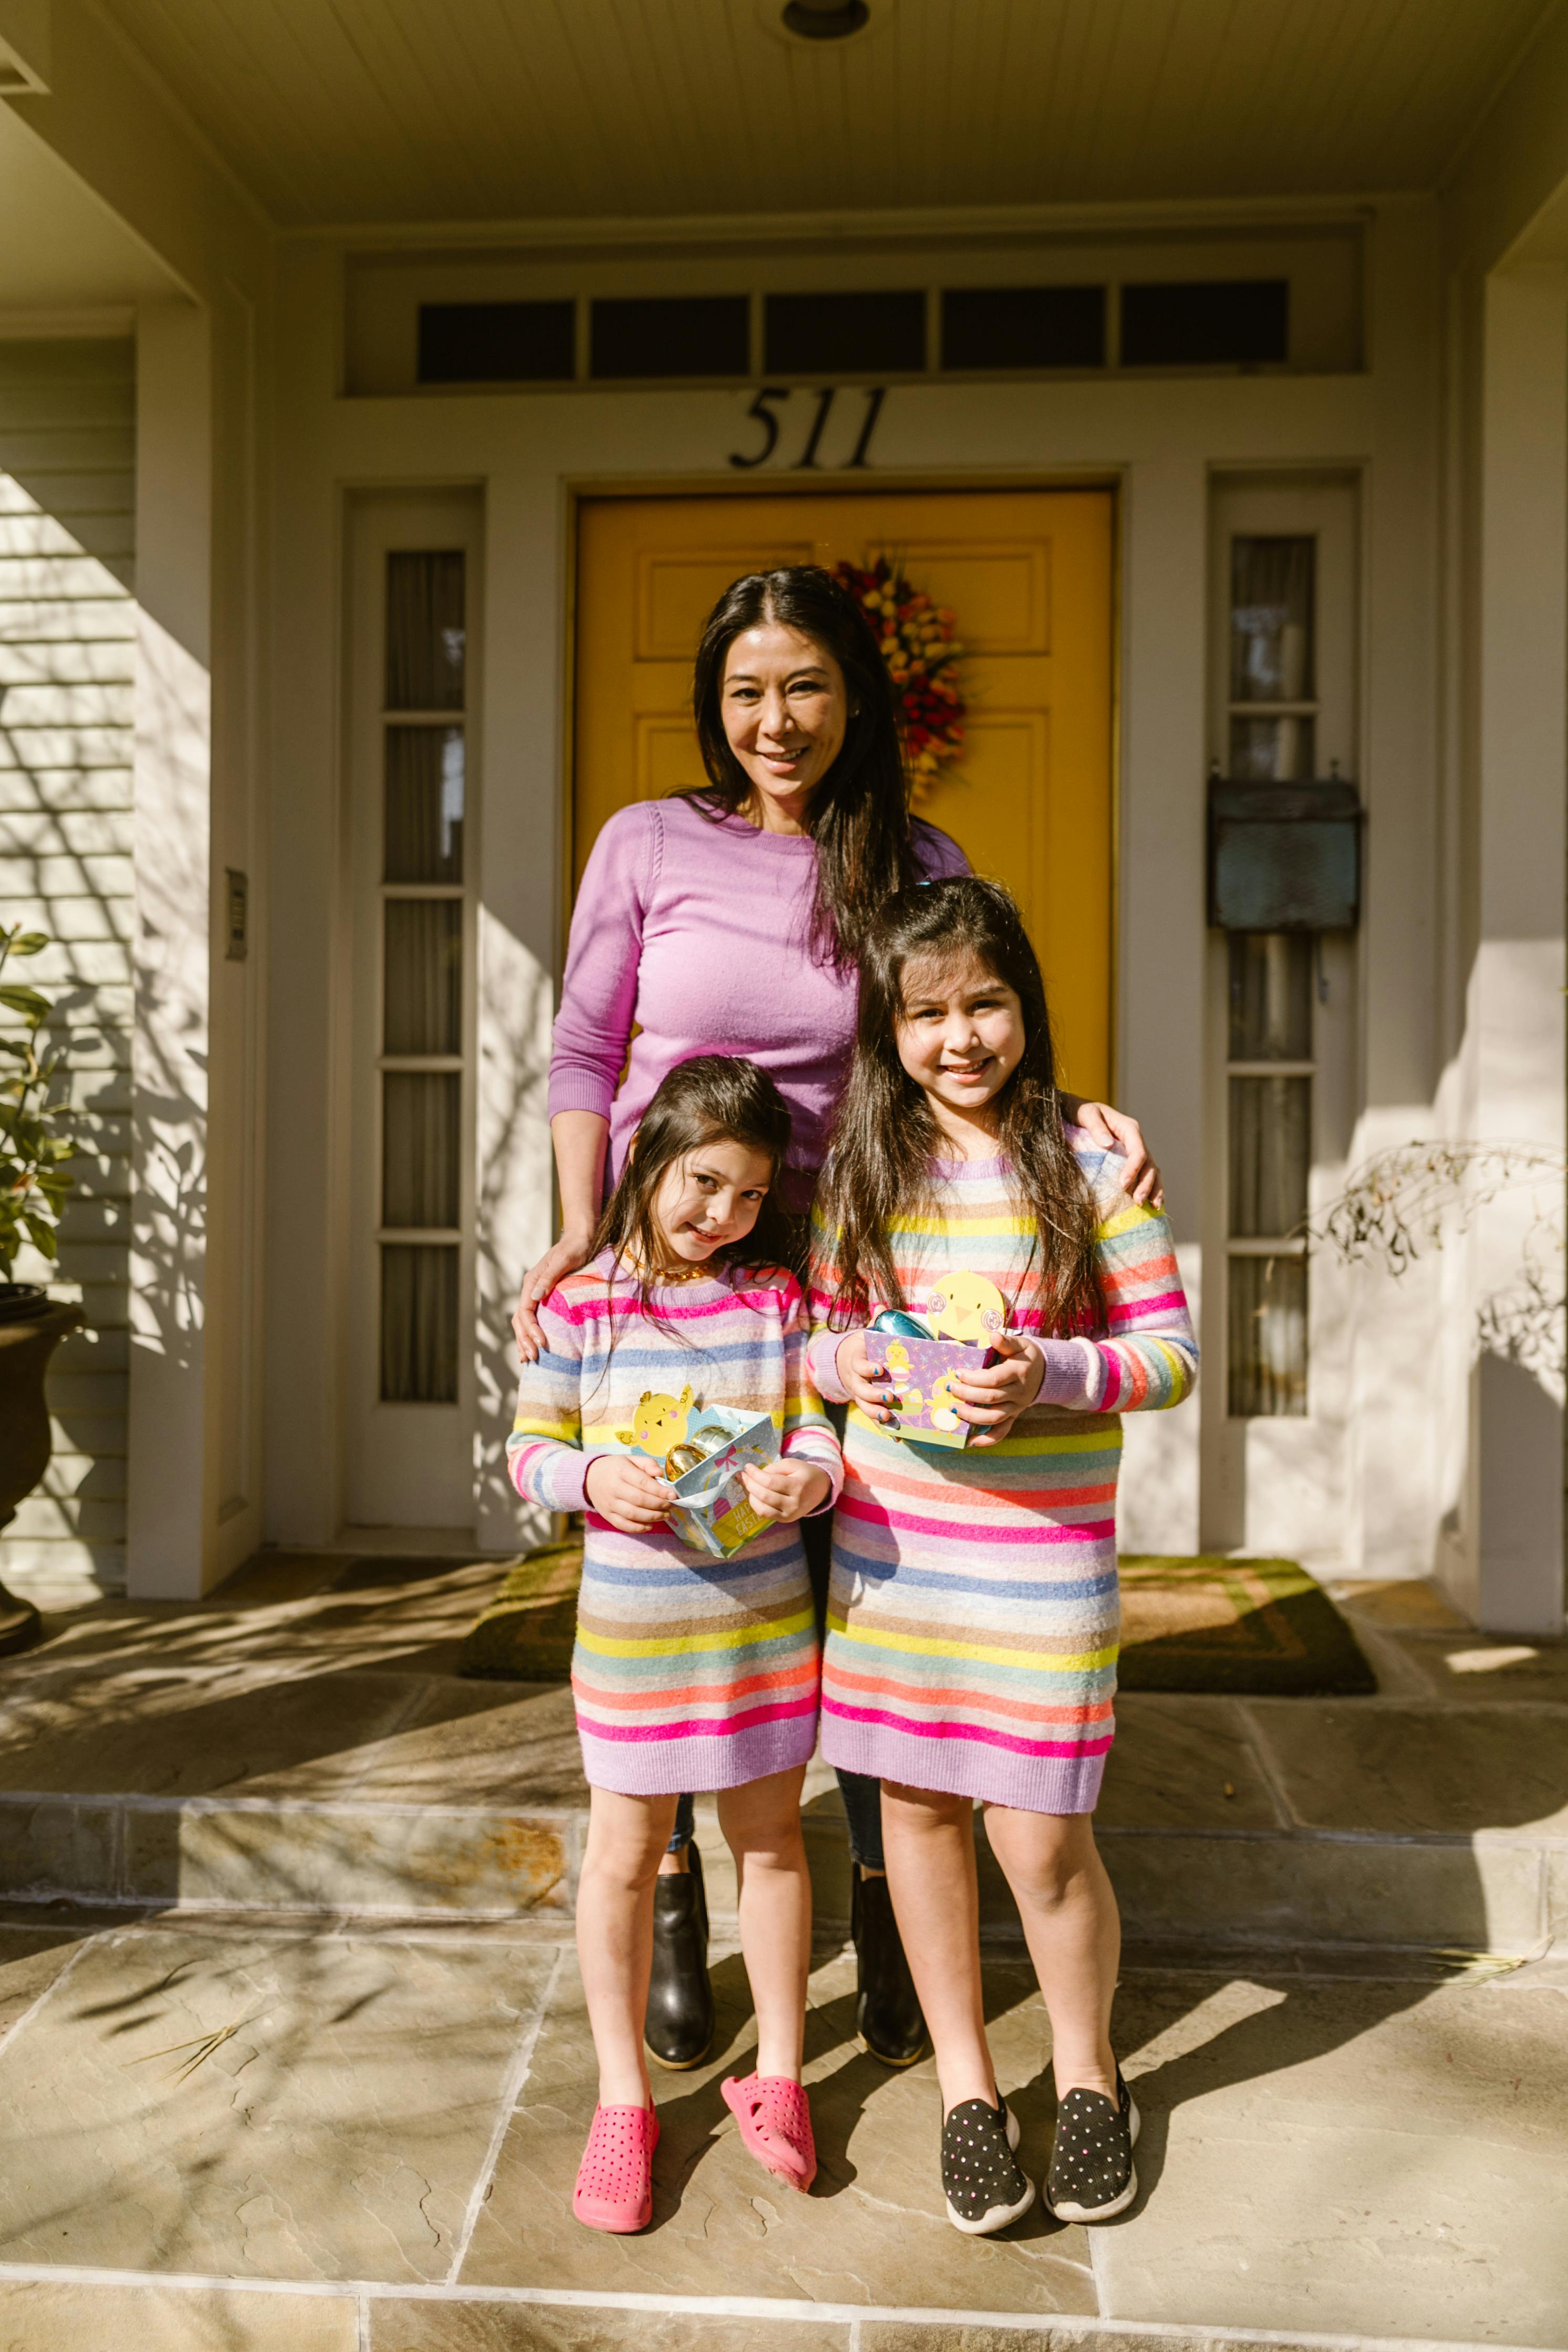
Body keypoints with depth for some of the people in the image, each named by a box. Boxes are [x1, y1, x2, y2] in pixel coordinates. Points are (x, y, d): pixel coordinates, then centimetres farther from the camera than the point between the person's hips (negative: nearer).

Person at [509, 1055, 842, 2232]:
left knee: (770, 1837, 15)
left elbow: (816, 1426, -1)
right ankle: (624, 2100, 31)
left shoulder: (779, 1298, -2)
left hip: (764, 1614, 2)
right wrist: (594, 1482, -21)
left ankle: (777, 2078, 36)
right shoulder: (582, 1305, -7)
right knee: (624, 1852, 10)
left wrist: (811, 1478, -23)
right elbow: (531, 1448, -2)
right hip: (632, 1618, -1)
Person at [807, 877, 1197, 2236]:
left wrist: (1052, 1375, -22)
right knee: (918, 1807, 13)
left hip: (1041, 1543, -3)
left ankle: (1087, 2067, 33)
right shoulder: (860, 1167, 4)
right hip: (886, 1531, 4)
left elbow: (1172, 1348, -6)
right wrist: (846, 1367, -10)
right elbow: (824, 1323, 12)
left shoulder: (1088, 1159, -6)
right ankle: (966, 2080, 34)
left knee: (1041, 1840, 3)